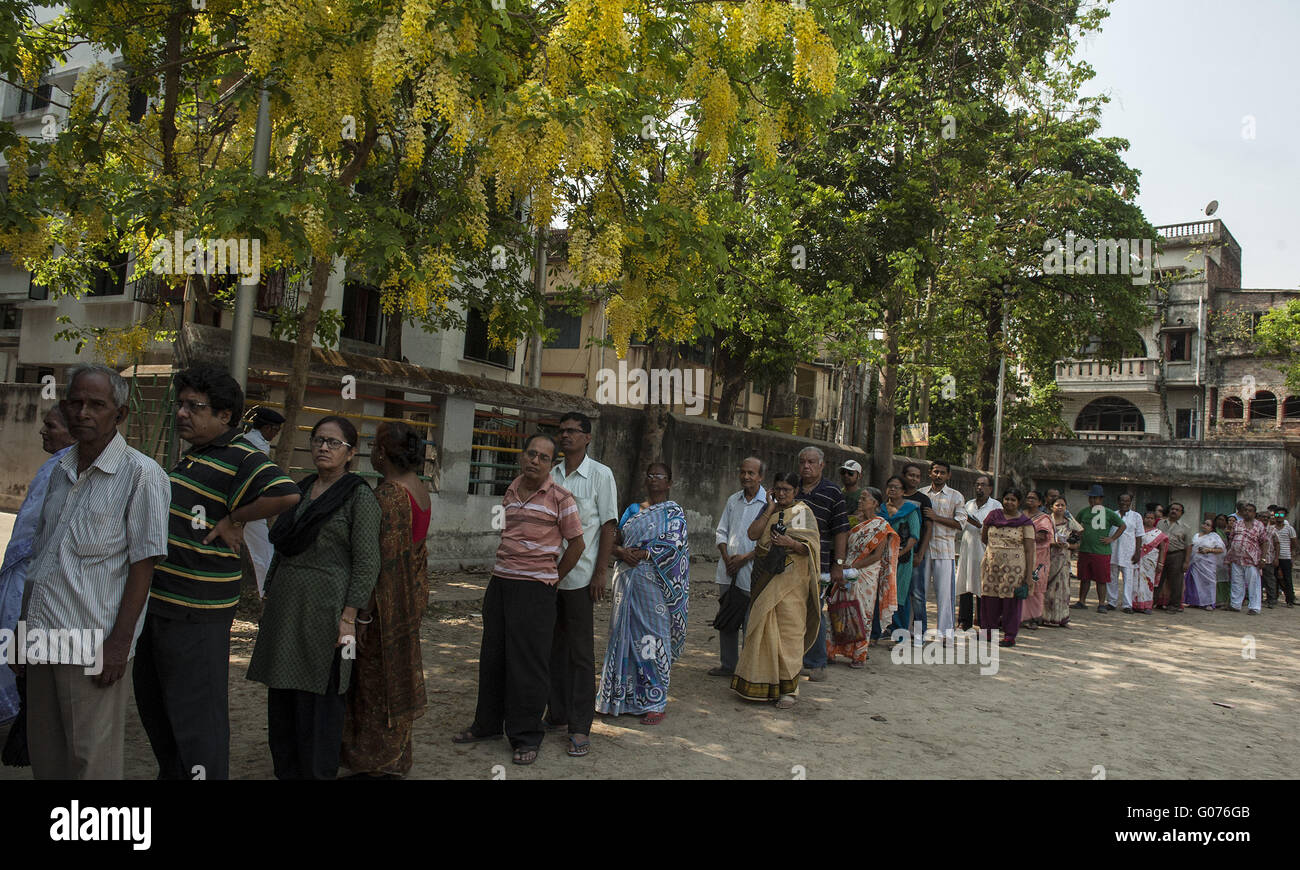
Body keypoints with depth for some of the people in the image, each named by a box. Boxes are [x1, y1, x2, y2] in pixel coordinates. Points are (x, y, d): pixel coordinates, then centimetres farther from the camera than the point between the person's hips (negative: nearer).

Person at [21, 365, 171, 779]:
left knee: (90, 759, 2)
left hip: (93, 641, -6)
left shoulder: (141, 473, -9)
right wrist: (26, 631, 16)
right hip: (42, 636, 7)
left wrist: (120, 642, -15)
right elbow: (43, 555, 18)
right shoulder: (61, 470, 12)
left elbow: (143, 563, -12)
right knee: (44, 755, 15)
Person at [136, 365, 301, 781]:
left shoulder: (241, 458, -16)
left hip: (195, 612, -10)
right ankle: (172, 773, 39)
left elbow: (286, 495, -34)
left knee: (196, 712, -3)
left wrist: (233, 519, -21)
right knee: (154, 704, 22)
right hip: (158, 601, 10)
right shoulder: (191, 456, 14)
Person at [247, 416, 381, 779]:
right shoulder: (300, 490, 14)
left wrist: (348, 619, -16)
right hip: (285, 605, 7)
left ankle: (317, 773, 13)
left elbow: (366, 563, -10)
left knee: (318, 703, 0)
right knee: (281, 700, 11)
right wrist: (268, 600, 17)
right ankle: (286, 772, 25)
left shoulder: (359, 496, -6)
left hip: (325, 607, -6)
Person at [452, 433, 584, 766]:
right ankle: (488, 724, 30)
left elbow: (577, 543, -3)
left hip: (535, 589, -6)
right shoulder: (509, 493, 10)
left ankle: (526, 738, 10)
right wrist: (503, 571, 16)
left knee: (527, 665, -2)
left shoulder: (560, 498, -8)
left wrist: (552, 579, 1)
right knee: (492, 657, 14)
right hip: (500, 582, 6)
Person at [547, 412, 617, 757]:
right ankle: (557, 715, 23)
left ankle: (580, 728, 3)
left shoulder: (600, 475, -3)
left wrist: (601, 572, -11)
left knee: (581, 653, -1)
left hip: (580, 577, -5)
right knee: (555, 648, 12)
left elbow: (608, 526, -5)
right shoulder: (552, 475, 10)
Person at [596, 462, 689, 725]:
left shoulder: (674, 512, 1)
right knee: (624, 635, 6)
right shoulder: (632, 510, 17)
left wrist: (642, 554, -17)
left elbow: (674, 545, -11)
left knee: (652, 637, -4)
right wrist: (621, 551, -9)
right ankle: (623, 697, 16)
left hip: (654, 582, -5)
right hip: (627, 580, 5)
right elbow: (615, 540, 13)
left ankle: (655, 703, 4)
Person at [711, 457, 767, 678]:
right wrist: (727, 558, -2)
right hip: (728, 571, 5)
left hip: (752, 571, -5)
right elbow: (721, 531, 13)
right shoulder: (733, 500, 12)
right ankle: (728, 664, 22)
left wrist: (745, 558, -13)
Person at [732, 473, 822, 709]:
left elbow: (812, 546, -4)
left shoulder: (803, 512, 1)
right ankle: (763, 683, 16)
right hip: (766, 578, 4)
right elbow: (753, 534, -2)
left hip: (791, 580, -4)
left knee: (789, 630, -6)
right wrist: (770, 509, -5)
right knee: (763, 629, 5)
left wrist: (790, 543, -19)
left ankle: (788, 688, 0)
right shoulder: (767, 509, 13)